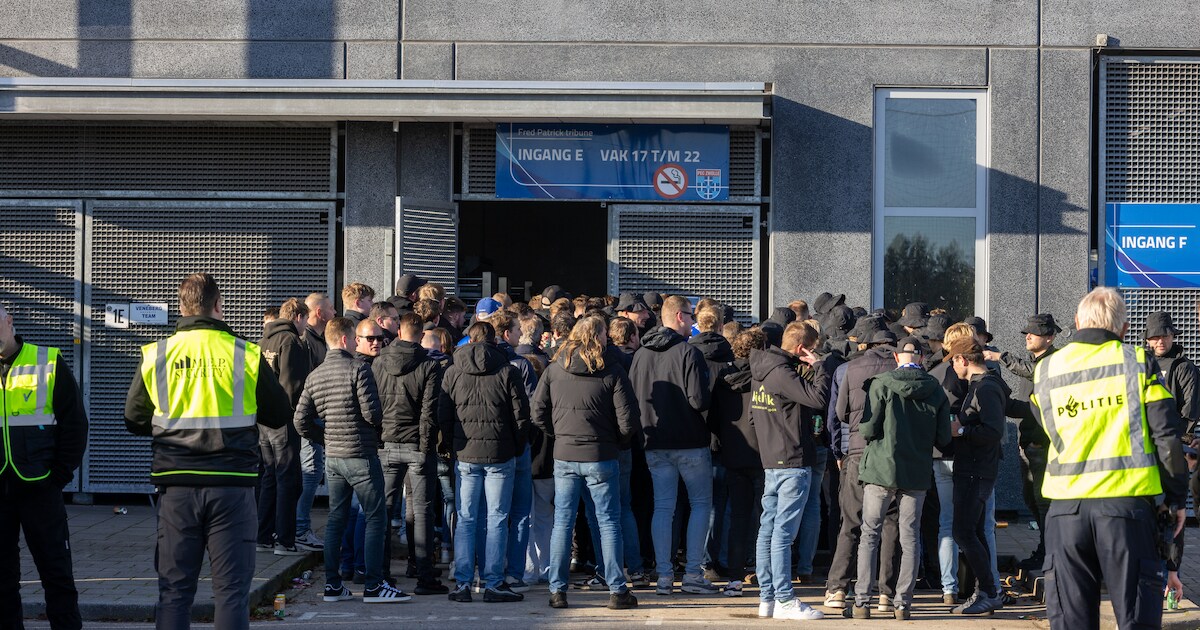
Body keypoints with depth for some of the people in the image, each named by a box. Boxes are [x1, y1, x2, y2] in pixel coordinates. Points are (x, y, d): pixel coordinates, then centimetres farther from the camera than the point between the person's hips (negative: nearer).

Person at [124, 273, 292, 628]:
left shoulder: (156, 356, 1)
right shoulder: (247, 355, -3)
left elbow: (134, 420, 10)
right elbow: (280, 416, 7)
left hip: (176, 486, 2)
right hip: (231, 485, -1)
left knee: (173, 590, 7)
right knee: (232, 590, 2)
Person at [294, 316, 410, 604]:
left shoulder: (315, 376, 8)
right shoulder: (358, 368, -13)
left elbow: (301, 421, 8)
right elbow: (372, 413, -17)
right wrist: (382, 422, 4)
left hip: (332, 458, 7)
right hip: (361, 455, -7)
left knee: (336, 518, 13)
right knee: (376, 518, -1)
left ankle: (332, 584, 13)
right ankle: (374, 585, -3)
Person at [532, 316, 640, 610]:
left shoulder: (553, 371, 1)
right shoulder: (612, 374, -7)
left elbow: (538, 414, 0)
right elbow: (628, 422, -8)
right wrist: (616, 442, 11)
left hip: (564, 457, 2)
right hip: (601, 458, -2)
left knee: (562, 523, 8)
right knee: (609, 522, 5)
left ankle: (557, 590, 8)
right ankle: (617, 591, 6)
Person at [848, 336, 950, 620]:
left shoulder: (882, 384, -7)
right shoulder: (936, 390, 1)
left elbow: (868, 429, -11)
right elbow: (943, 439, 2)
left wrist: (864, 426, 11)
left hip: (881, 469, -2)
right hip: (917, 473, 2)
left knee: (869, 535, 5)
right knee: (910, 538, 9)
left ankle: (862, 602, 1)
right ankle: (903, 603, 7)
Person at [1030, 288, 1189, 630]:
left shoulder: (1046, 370, 8)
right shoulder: (1139, 363, -1)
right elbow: (1167, 435, -2)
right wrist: (1177, 498, 5)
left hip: (1066, 506, 3)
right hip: (1127, 500, -2)